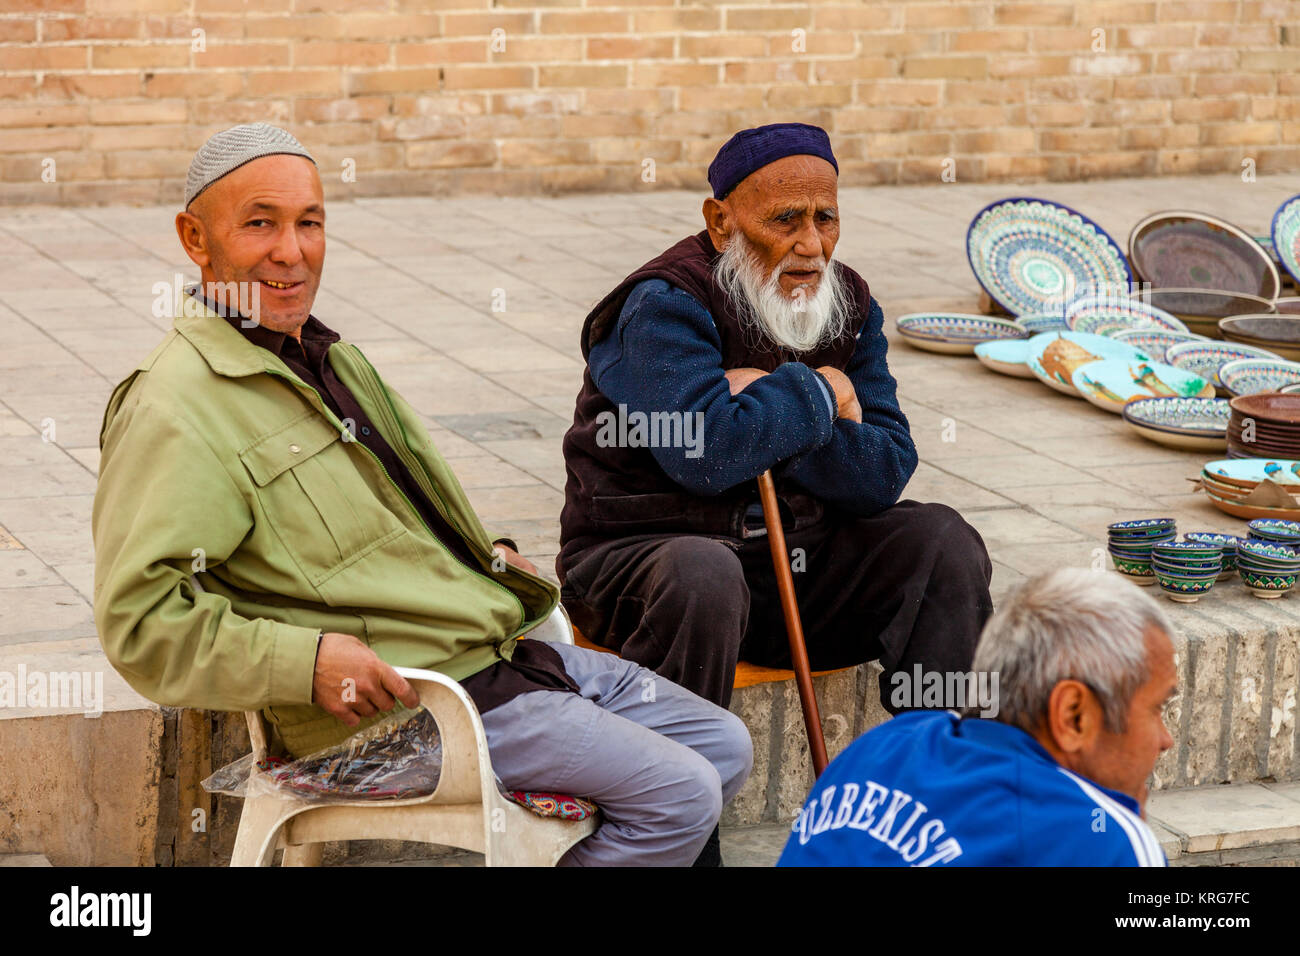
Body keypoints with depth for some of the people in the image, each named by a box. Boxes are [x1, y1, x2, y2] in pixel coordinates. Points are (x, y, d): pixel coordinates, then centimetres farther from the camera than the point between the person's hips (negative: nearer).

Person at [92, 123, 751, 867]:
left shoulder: (330, 358, 17)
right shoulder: (175, 411, -15)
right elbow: (141, 617, -23)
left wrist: (486, 553, 16)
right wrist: (305, 661, -29)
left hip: (504, 647, 10)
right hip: (398, 696, -10)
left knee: (725, 746, 12)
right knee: (680, 795, -15)